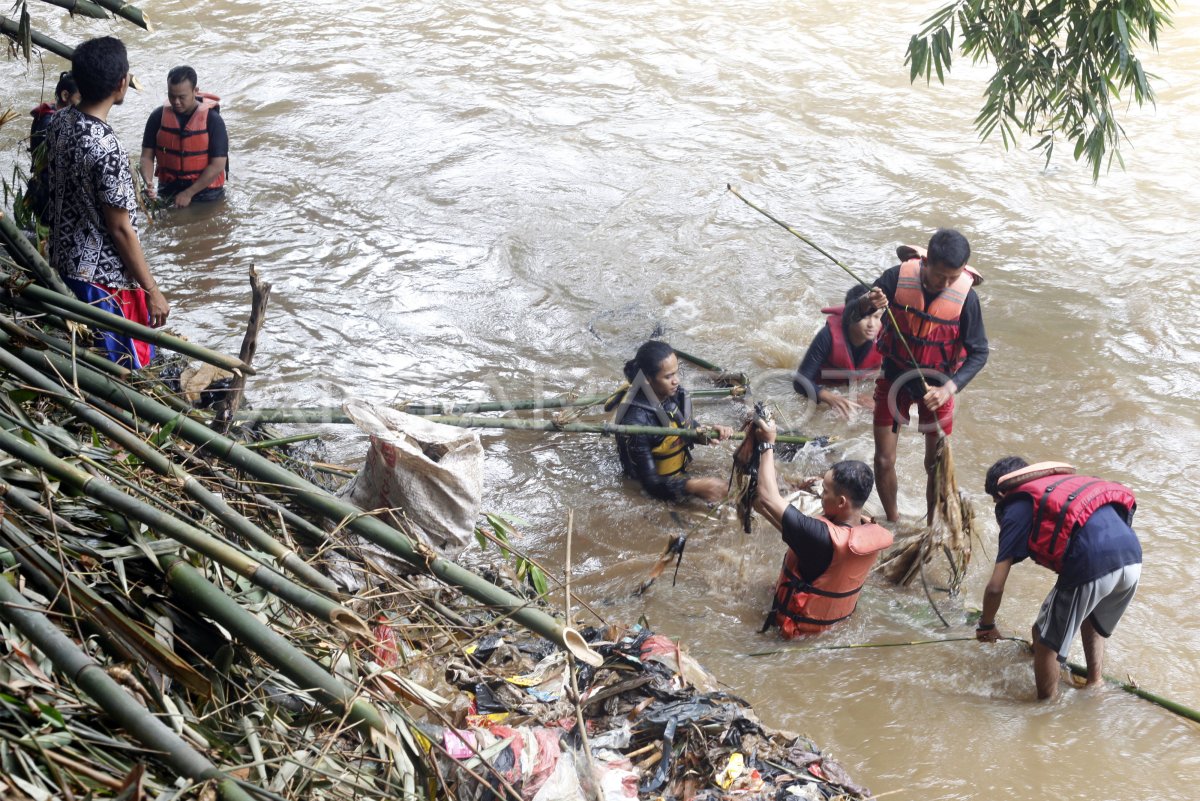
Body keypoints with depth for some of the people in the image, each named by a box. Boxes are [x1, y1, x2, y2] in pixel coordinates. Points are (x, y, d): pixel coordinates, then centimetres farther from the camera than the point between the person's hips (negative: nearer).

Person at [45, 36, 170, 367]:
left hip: (65, 264, 9)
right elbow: (120, 229, -22)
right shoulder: (106, 147, -27)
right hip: (104, 278, -9)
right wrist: (152, 290, -13)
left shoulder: (58, 122, -1)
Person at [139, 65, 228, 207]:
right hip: (168, 190, 3)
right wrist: (148, 183, -25)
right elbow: (147, 156, -5)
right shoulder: (158, 117, -6)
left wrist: (189, 193, -20)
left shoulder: (212, 120, -16)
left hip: (205, 191, -3)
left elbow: (217, 165, -18)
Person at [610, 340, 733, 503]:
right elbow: (651, 482, -27)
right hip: (660, 491, -7)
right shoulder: (635, 422, -31)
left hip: (681, 473, 7)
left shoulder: (675, 394, -12)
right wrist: (696, 486, -39)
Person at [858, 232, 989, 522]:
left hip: (936, 386, -1)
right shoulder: (898, 277, -22)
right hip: (894, 377, 1)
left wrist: (948, 389, -28)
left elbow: (979, 353, -15)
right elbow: (855, 312, -10)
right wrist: (868, 303, -35)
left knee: (936, 465, 9)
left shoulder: (965, 296, -23)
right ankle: (893, 521, 29)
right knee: (884, 460, 5)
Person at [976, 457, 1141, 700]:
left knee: (1045, 640, 17)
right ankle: (1095, 684, 46)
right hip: (1132, 556, 7)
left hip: (1091, 566, -7)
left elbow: (995, 587, 8)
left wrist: (986, 625, 28)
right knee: (1094, 623, 36)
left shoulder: (1016, 507, 13)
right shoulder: (1064, 482, 32)